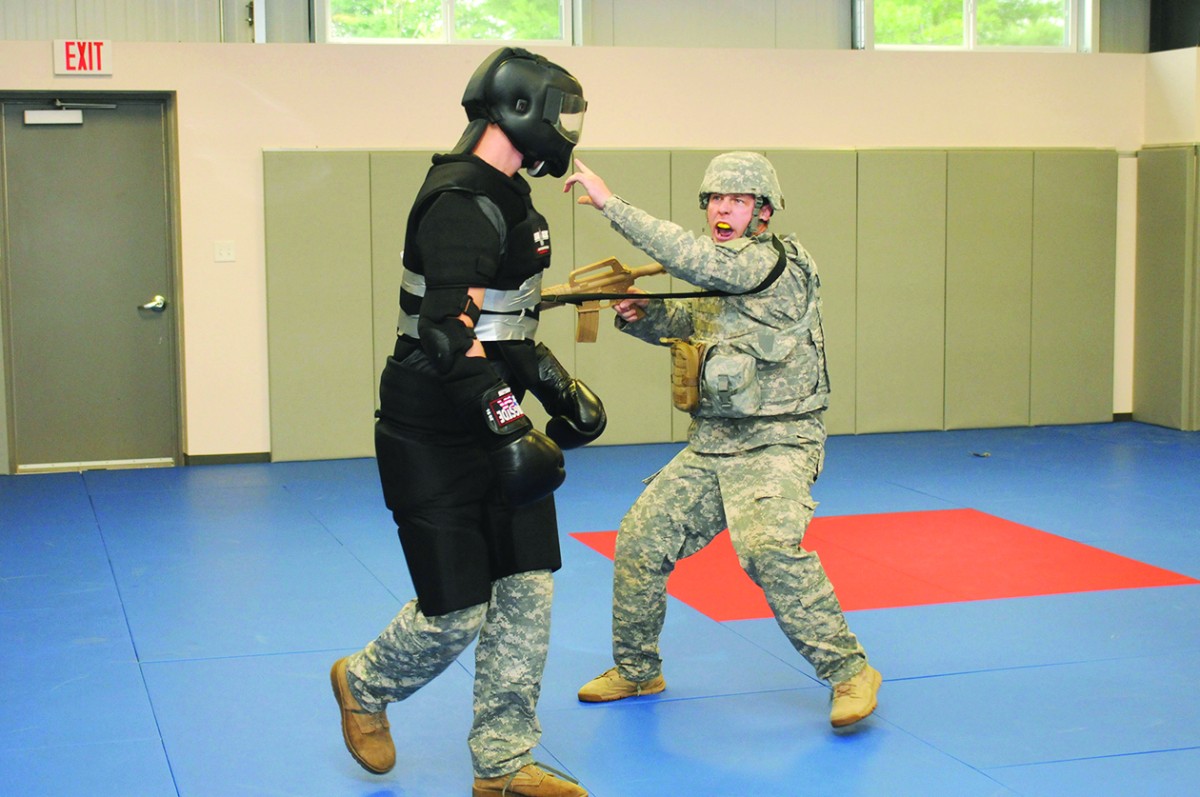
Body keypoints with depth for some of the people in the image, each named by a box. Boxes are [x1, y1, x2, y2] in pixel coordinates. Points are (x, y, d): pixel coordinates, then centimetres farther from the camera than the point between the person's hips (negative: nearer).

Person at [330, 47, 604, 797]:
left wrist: (555, 383, 21)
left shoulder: (506, 197, 12)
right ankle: (364, 687, 29)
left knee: (527, 592, 6)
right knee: (455, 613, -2)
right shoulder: (460, 203, -19)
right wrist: (507, 426, -34)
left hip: (491, 426, 9)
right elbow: (450, 329, -30)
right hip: (434, 443, -9)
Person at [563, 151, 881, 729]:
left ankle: (849, 671, -16)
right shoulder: (718, 273, 14)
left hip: (775, 446, -8)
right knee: (640, 540, 5)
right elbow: (685, 323, 26)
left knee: (768, 547, -30)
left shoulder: (779, 262, -13)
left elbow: (694, 258, -26)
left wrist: (610, 203, -25)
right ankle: (636, 670, 24)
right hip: (709, 446, 8)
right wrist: (638, 313, 2)